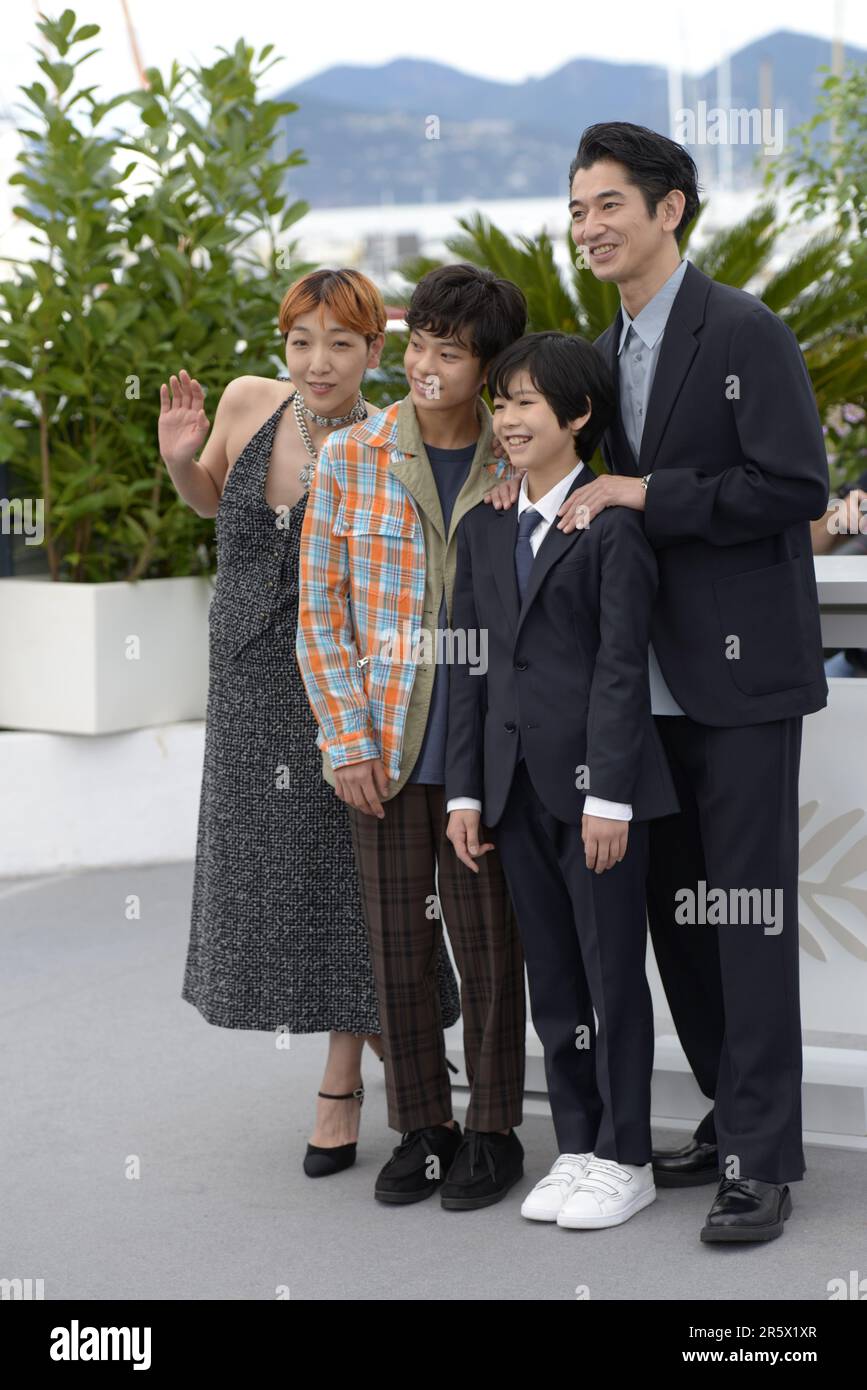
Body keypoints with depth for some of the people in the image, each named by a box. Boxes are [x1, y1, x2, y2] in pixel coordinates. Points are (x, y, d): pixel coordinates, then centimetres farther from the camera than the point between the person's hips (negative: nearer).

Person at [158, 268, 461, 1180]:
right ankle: (385, 1034, 34)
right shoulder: (247, 403, -5)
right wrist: (179, 459, -6)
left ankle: (341, 1084, 16)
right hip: (247, 679, 5)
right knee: (266, 870, 12)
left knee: (344, 870, 1)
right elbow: (212, 500, 14)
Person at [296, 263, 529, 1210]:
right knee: (398, 942, 8)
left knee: (488, 942, 6)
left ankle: (492, 1131, 20)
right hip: (383, 751, 1)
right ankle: (421, 1129, 21)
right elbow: (320, 611, 1)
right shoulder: (348, 460, -1)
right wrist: (347, 742, -5)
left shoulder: (518, 471, -1)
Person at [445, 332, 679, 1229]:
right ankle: (576, 1147, 22)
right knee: (550, 977, 12)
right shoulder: (481, 529, 12)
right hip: (516, 779, 6)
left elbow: (622, 662, -12)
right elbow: (468, 663, 12)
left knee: (612, 971, 2)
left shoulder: (614, 522, -7)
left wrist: (608, 794, -15)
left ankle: (624, 1160, 13)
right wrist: (464, 791, 8)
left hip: (596, 779, -6)